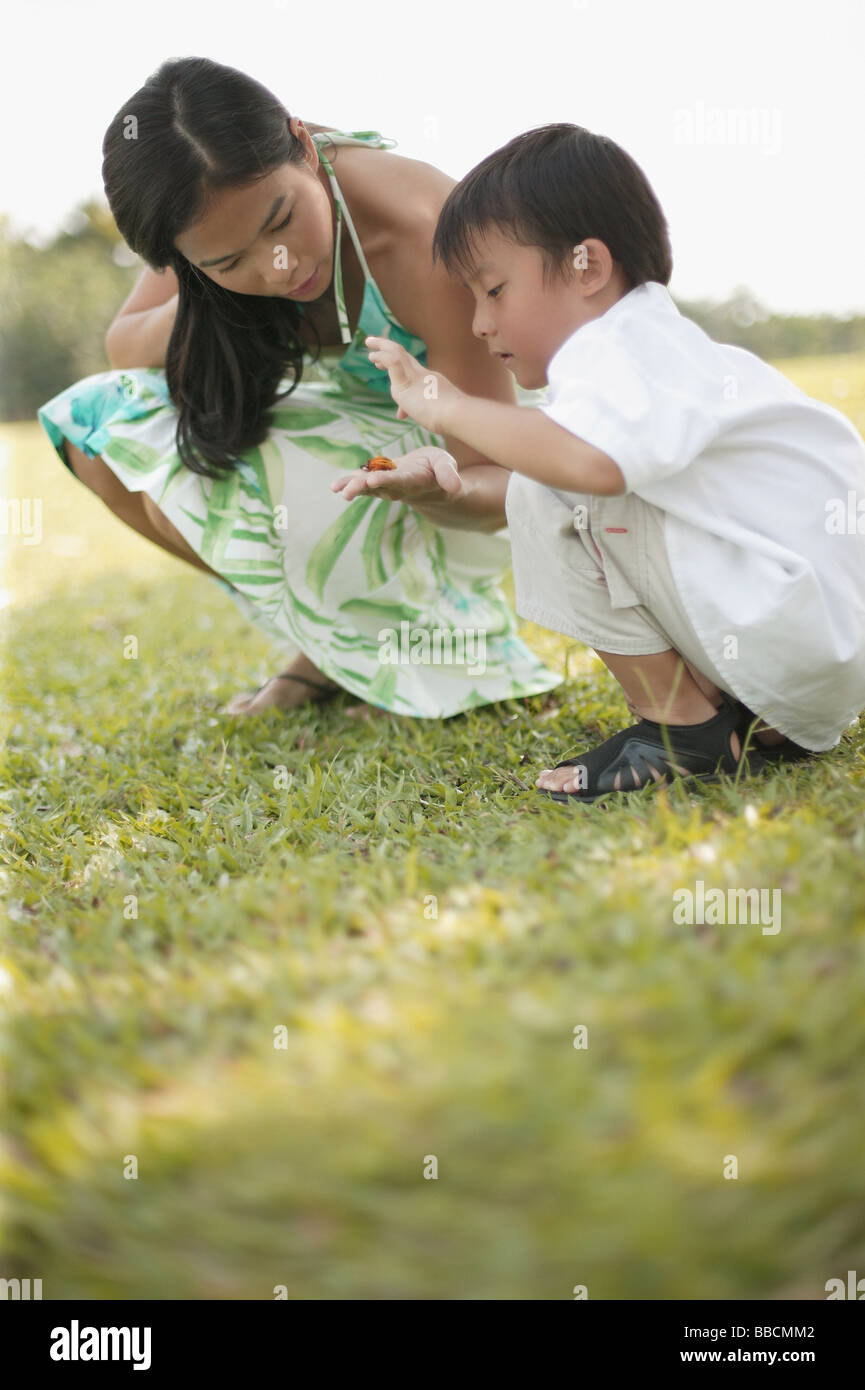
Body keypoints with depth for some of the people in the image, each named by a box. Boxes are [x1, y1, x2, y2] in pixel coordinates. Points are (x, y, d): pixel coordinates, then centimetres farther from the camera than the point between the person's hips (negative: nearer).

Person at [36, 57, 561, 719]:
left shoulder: (423, 239, -34)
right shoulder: (224, 198, -18)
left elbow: (498, 482, -29)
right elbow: (123, 348, -5)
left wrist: (440, 489, -53)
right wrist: (197, 305, -27)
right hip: (356, 422, 7)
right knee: (99, 423, -9)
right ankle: (332, 641, 2)